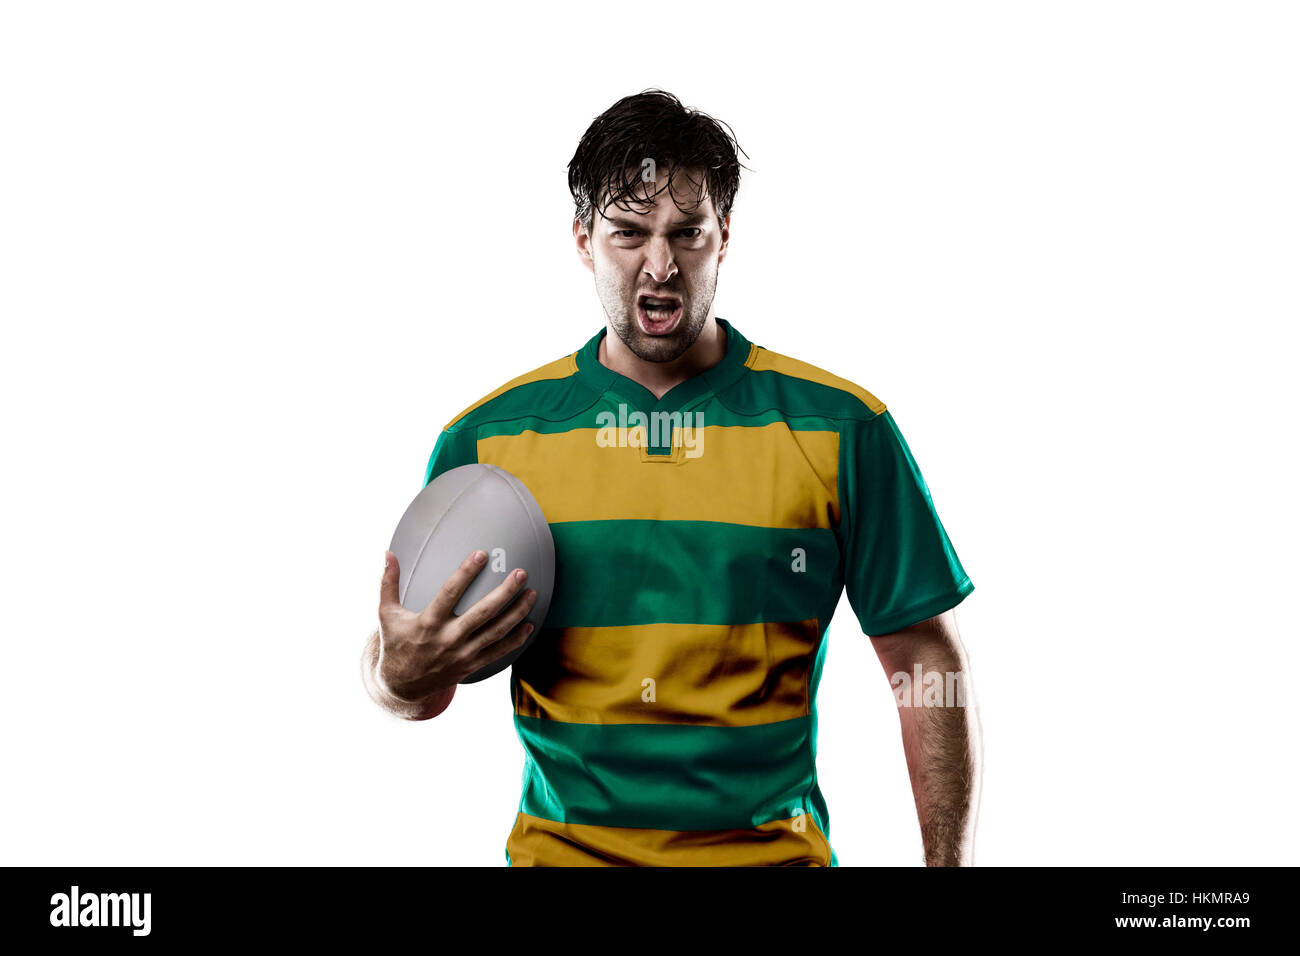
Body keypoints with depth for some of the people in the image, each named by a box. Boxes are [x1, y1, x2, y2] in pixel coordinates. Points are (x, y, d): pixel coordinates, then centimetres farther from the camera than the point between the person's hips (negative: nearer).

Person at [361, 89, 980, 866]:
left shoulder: (841, 428, -4)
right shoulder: (485, 439, -1)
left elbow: (928, 662, 0)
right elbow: (422, 690, 5)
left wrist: (949, 862, -6)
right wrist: (399, 676, -16)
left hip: (773, 850, -2)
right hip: (559, 846, 3)